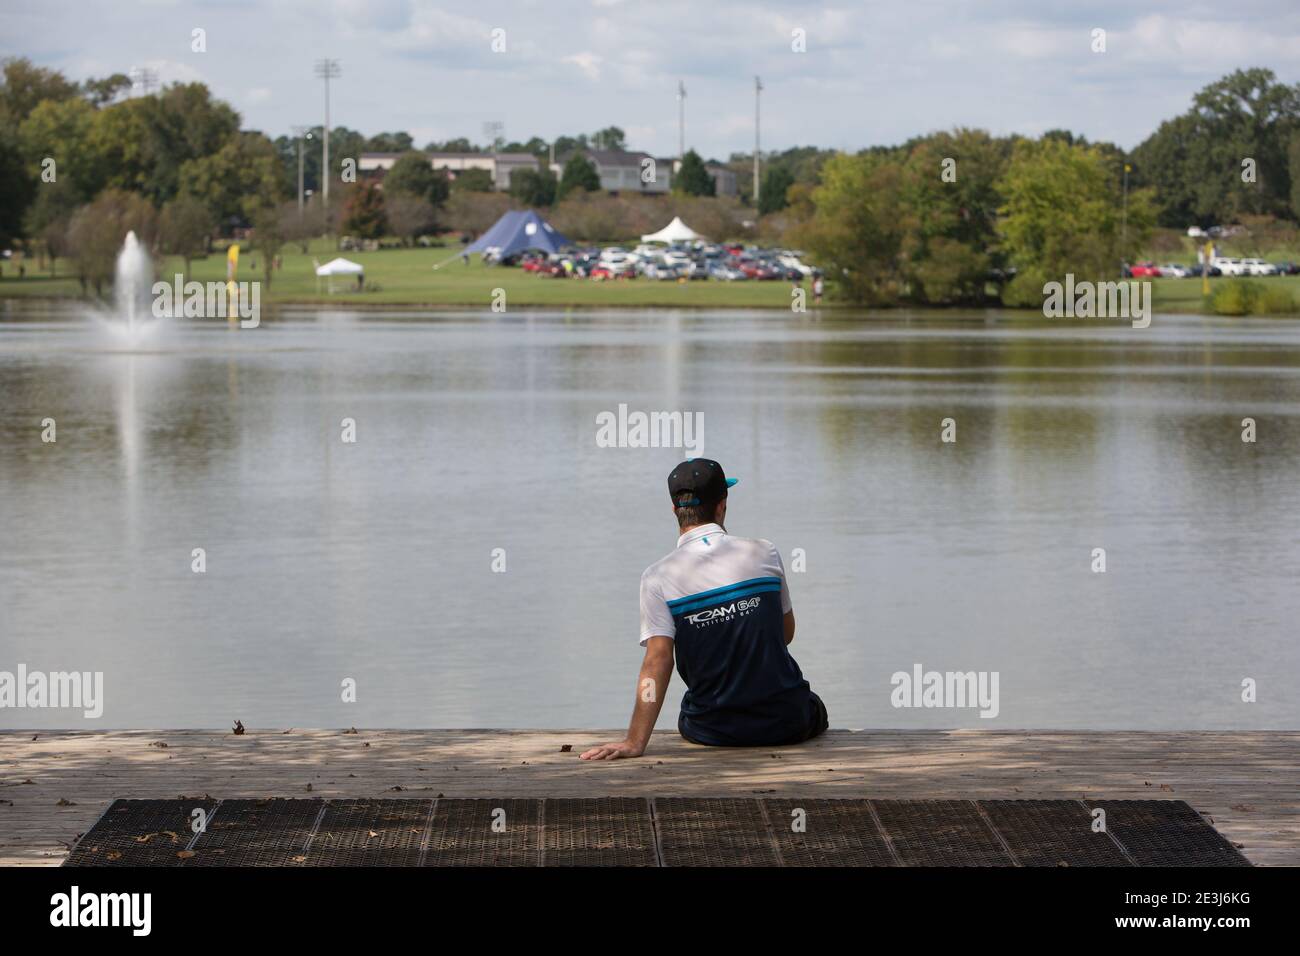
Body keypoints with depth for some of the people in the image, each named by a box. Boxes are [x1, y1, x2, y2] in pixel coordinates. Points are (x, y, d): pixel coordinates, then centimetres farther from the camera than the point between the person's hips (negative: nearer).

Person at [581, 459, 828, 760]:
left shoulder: (658, 577, -10)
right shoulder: (764, 553, -3)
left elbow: (658, 659, -18)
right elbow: (786, 633, 9)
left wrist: (635, 742, -20)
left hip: (714, 732, -1)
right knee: (814, 707, 36)